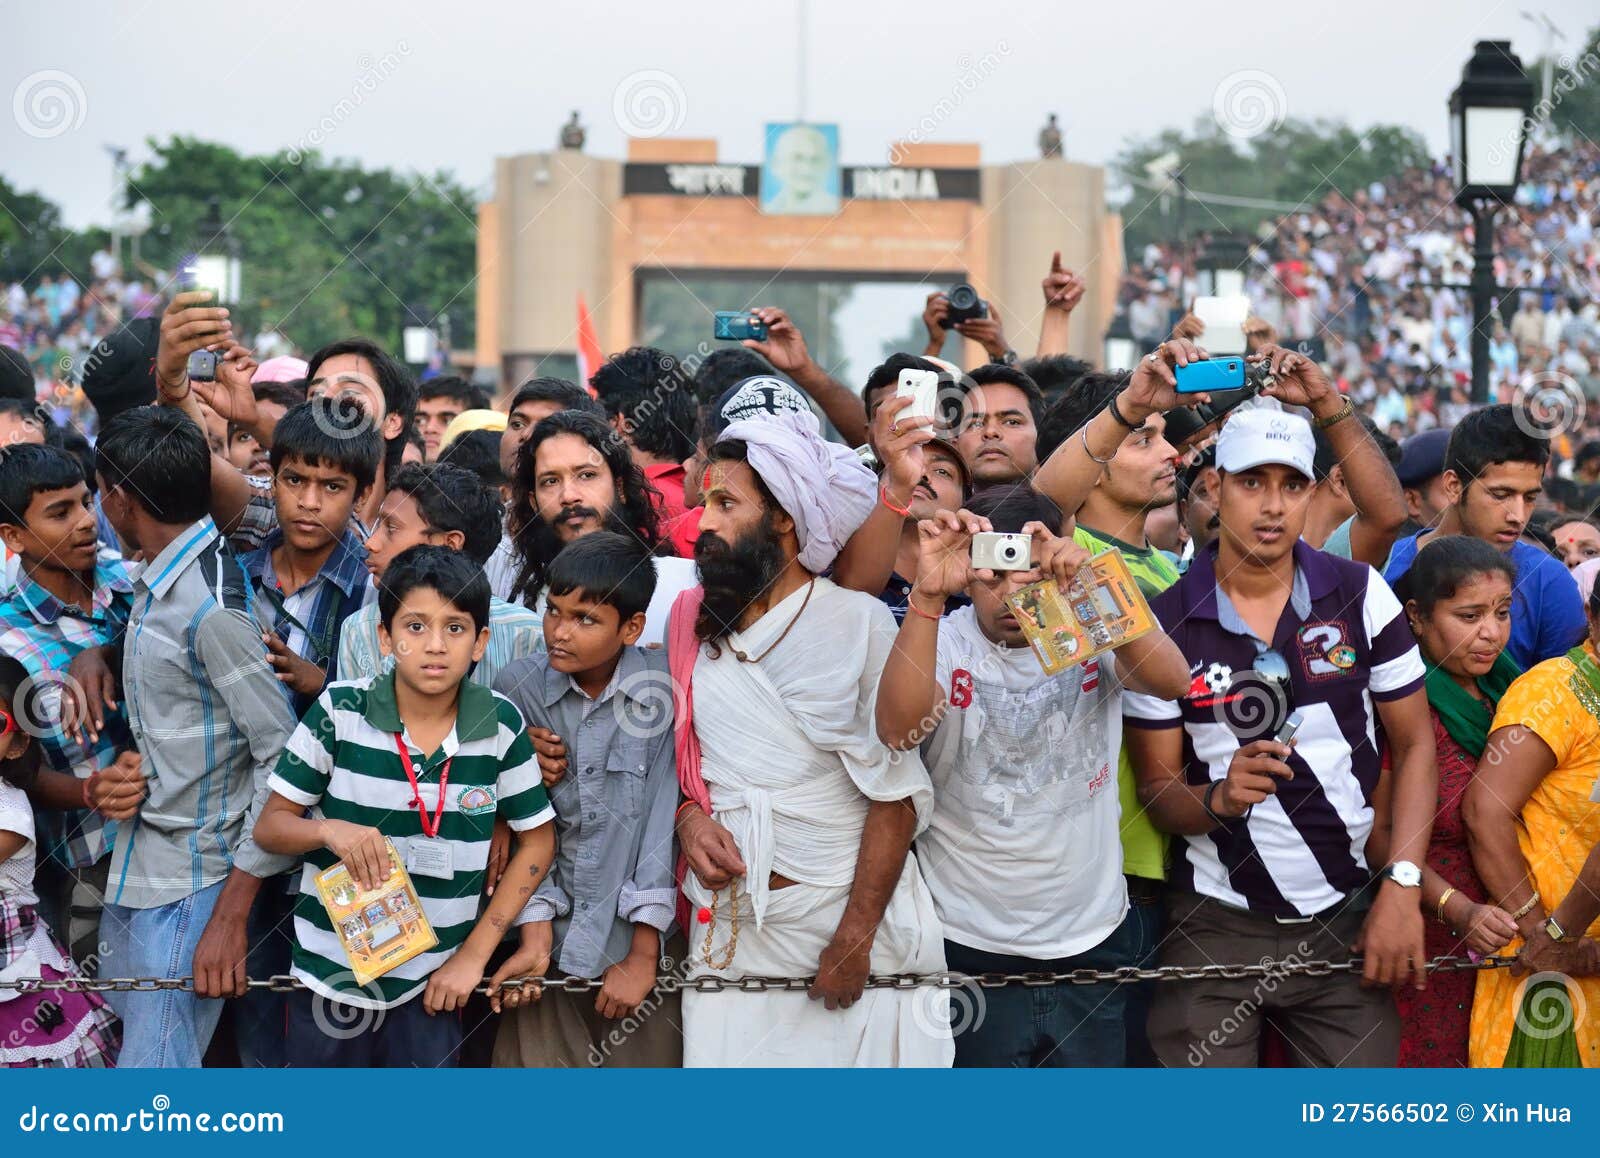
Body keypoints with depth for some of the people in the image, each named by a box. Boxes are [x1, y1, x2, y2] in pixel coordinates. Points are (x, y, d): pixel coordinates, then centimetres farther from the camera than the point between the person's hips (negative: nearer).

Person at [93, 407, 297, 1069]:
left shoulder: (211, 606, -20)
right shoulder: (159, 584, 9)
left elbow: (289, 757, -20)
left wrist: (232, 914, -20)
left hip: (188, 887, -9)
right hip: (134, 866, 10)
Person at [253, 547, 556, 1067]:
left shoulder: (500, 726, -7)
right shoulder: (339, 711, -10)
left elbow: (537, 840, 4)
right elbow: (270, 825, -2)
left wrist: (475, 952, -1)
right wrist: (330, 830, -23)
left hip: (434, 985, 0)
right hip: (331, 977, 0)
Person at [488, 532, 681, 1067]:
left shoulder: (663, 688, -8)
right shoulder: (518, 690, -2)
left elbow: (666, 818, -9)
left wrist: (643, 955, -10)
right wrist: (534, 937, -9)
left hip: (641, 941, -1)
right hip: (554, 937, 1)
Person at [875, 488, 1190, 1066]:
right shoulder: (944, 643, -9)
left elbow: (1173, 681, -24)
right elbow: (898, 728, -29)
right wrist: (927, 594, -39)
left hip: (1094, 941, 2)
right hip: (970, 949, -2)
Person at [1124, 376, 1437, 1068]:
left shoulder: (1361, 595, 0)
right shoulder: (1165, 621, -4)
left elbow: (1414, 744, 4)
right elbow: (1156, 790, -1)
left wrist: (1402, 886, -6)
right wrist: (1219, 798, -22)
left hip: (1348, 921, 1)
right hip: (1215, 928, -1)